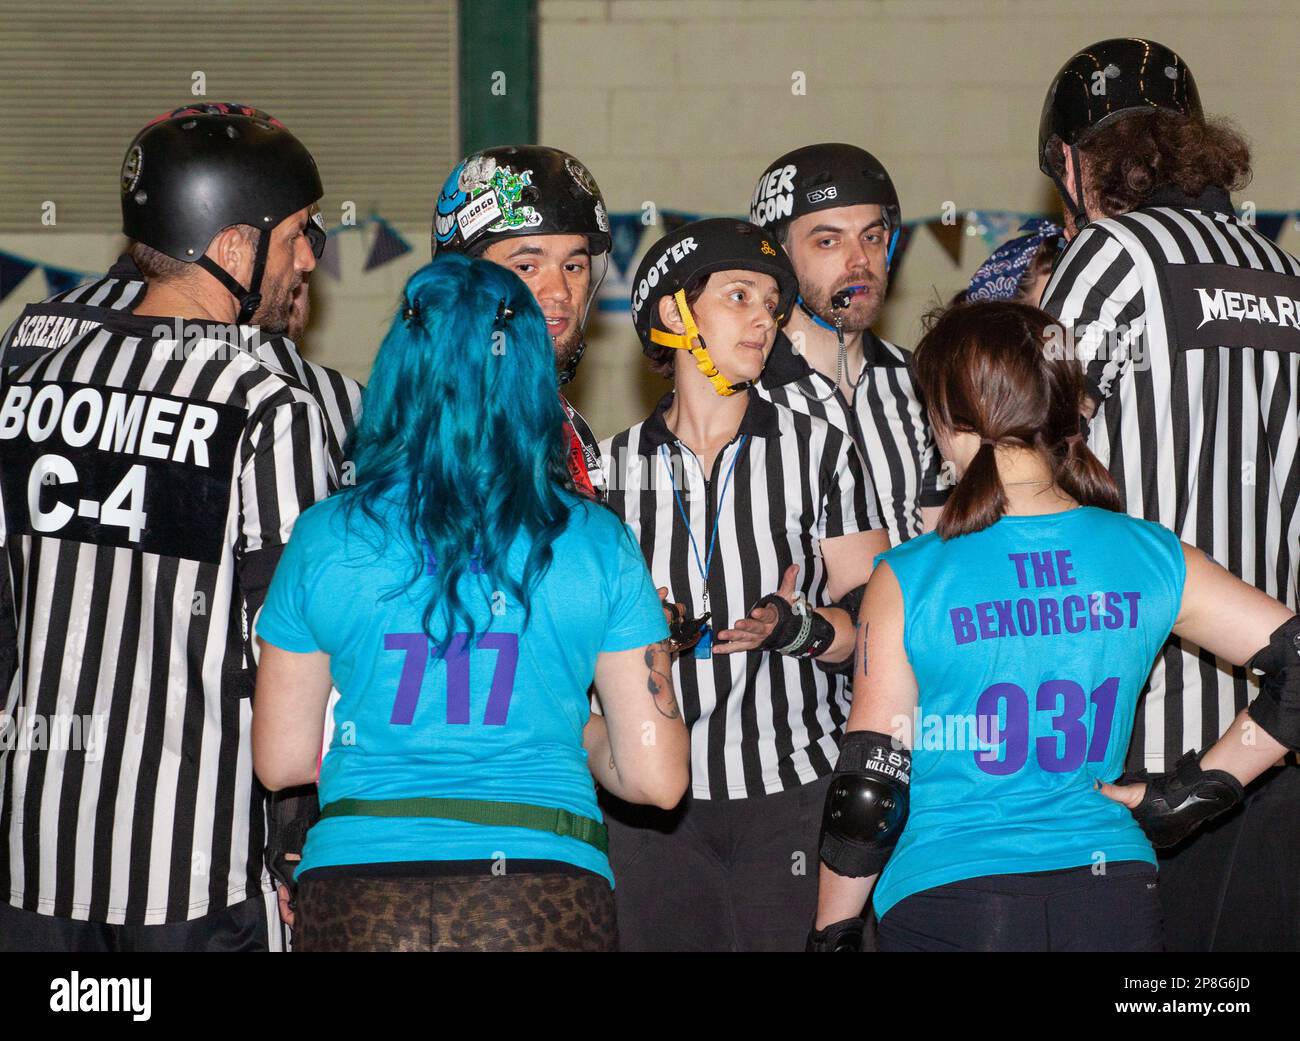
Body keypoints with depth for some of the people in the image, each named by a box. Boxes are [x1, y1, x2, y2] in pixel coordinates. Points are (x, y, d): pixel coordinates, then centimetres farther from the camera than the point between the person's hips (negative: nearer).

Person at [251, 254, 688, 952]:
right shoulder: (597, 543, 1)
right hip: (549, 897, 0)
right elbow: (656, 779, 0)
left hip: (357, 897, 1)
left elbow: (280, 762, 7)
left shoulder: (324, 538, 2)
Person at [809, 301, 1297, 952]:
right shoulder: (1154, 560, -2)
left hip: (947, 904, -3)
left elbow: (866, 794, -7)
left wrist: (830, 935, 6)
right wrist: (1199, 790, 5)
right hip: (1114, 899, 3)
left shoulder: (907, 581, -10)